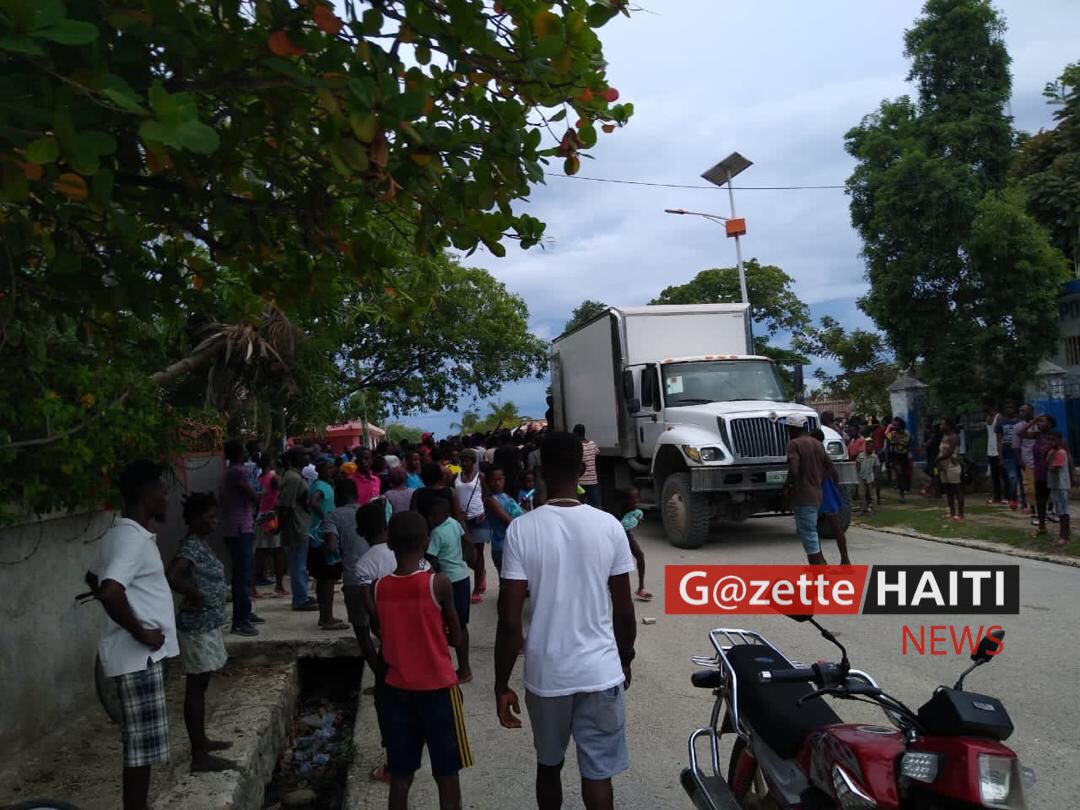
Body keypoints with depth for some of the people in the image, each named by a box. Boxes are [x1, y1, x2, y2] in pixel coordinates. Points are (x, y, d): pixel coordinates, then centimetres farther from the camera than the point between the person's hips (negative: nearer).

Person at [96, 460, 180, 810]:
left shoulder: (128, 533, 12)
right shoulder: (133, 538, -20)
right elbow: (109, 593, -34)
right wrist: (140, 633, -24)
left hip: (140, 654, 10)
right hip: (138, 655, -10)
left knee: (142, 744, 18)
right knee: (142, 746, -1)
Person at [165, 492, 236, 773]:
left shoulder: (201, 543, 10)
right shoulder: (191, 546, -20)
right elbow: (170, 578, -32)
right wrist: (196, 595, -20)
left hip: (207, 625, 10)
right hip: (197, 627, -10)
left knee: (200, 686, 18)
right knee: (196, 688, -4)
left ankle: (201, 740, 31)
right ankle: (199, 756, 2)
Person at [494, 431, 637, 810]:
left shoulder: (521, 529, -12)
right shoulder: (609, 526, -7)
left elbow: (510, 620, -12)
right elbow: (624, 611, 0)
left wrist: (502, 685, -1)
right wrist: (626, 660, 17)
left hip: (546, 674, 0)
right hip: (600, 671, 0)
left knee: (549, 765, 22)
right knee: (597, 773, 9)